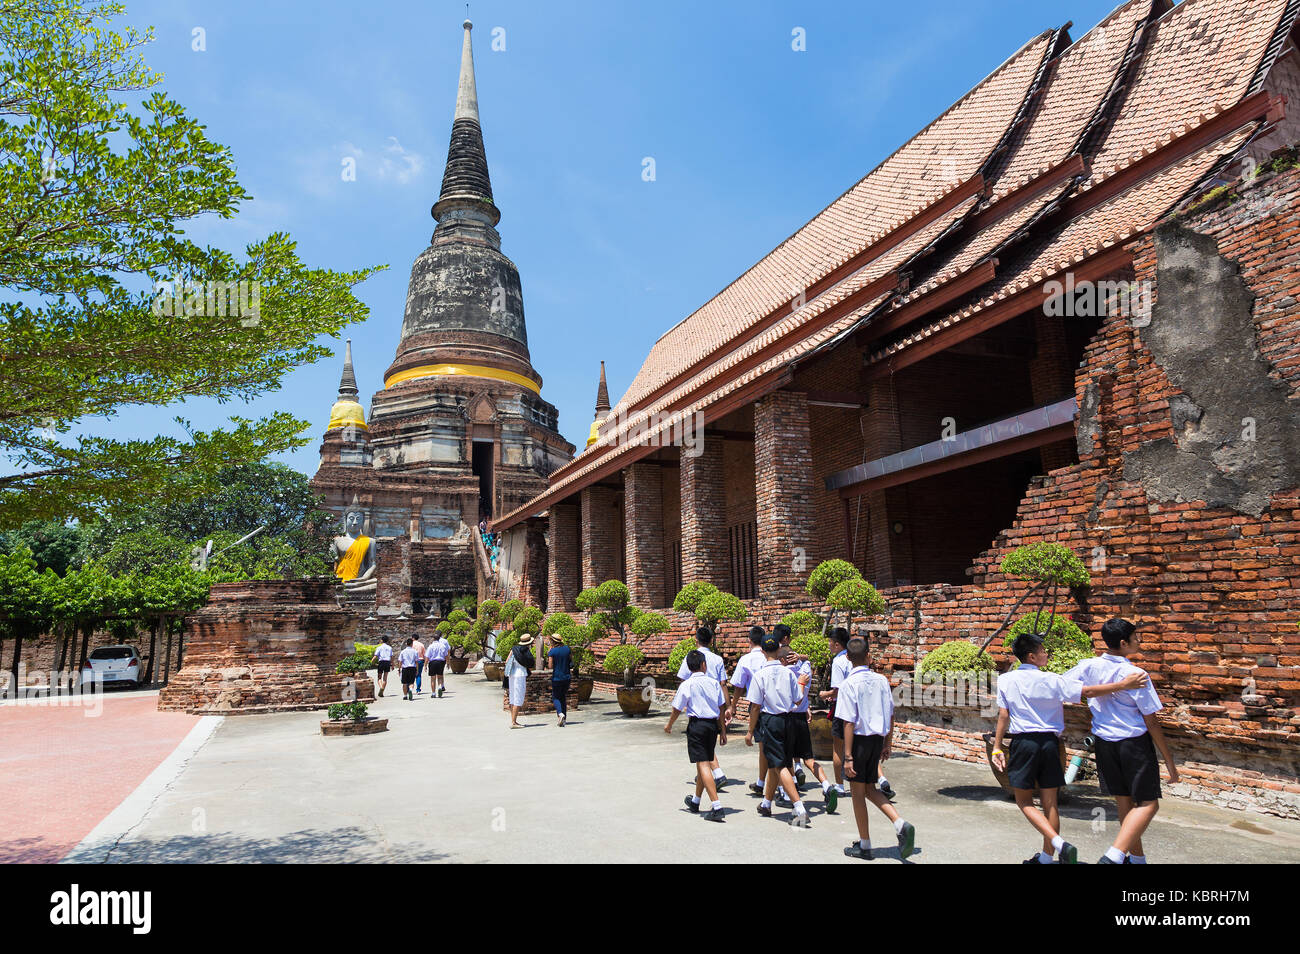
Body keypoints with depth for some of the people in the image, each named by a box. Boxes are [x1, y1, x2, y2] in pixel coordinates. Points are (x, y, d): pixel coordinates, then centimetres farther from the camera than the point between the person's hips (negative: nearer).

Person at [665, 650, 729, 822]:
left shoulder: (687, 685, -7)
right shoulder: (714, 683, 3)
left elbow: (677, 709, -2)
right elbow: (721, 708, 6)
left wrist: (669, 725, 16)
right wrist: (723, 731, 14)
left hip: (696, 724, -5)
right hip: (713, 724, 5)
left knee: (703, 765, -6)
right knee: (706, 762, 17)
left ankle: (716, 807, -16)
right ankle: (695, 802, 35)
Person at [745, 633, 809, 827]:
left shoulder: (760, 674, -11)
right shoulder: (788, 672, 0)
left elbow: (756, 706, -9)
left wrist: (750, 731, -1)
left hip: (770, 720, -5)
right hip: (788, 719, 5)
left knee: (780, 766, -3)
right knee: (774, 764, 19)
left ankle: (800, 809, -14)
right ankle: (766, 804, 34)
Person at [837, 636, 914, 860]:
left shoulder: (849, 684, -15)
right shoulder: (881, 680, 1)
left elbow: (849, 722, -17)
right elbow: (890, 715, 7)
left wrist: (848, 756, -14)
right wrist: (888, 743, 18)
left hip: (859, 740, -6)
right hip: (877, 739, 6)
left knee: (857, 792, 9)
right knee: (870, 789, 20)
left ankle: (864, 846, 18)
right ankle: (900, 825, 2)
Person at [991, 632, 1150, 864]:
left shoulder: (1005, 680, -2)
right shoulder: (1052, 680, -5)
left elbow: (1003, 716, -2)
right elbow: (1088, 692, -7)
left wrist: (997, 748, 4)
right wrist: (1123, 684, -1)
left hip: (1022, 742, -1)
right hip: (1049, 742, 1)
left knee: (1024, 801, 8)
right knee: (1050, 803, 12)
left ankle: (1059, 844, -10)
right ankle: (1046, 857, 20)